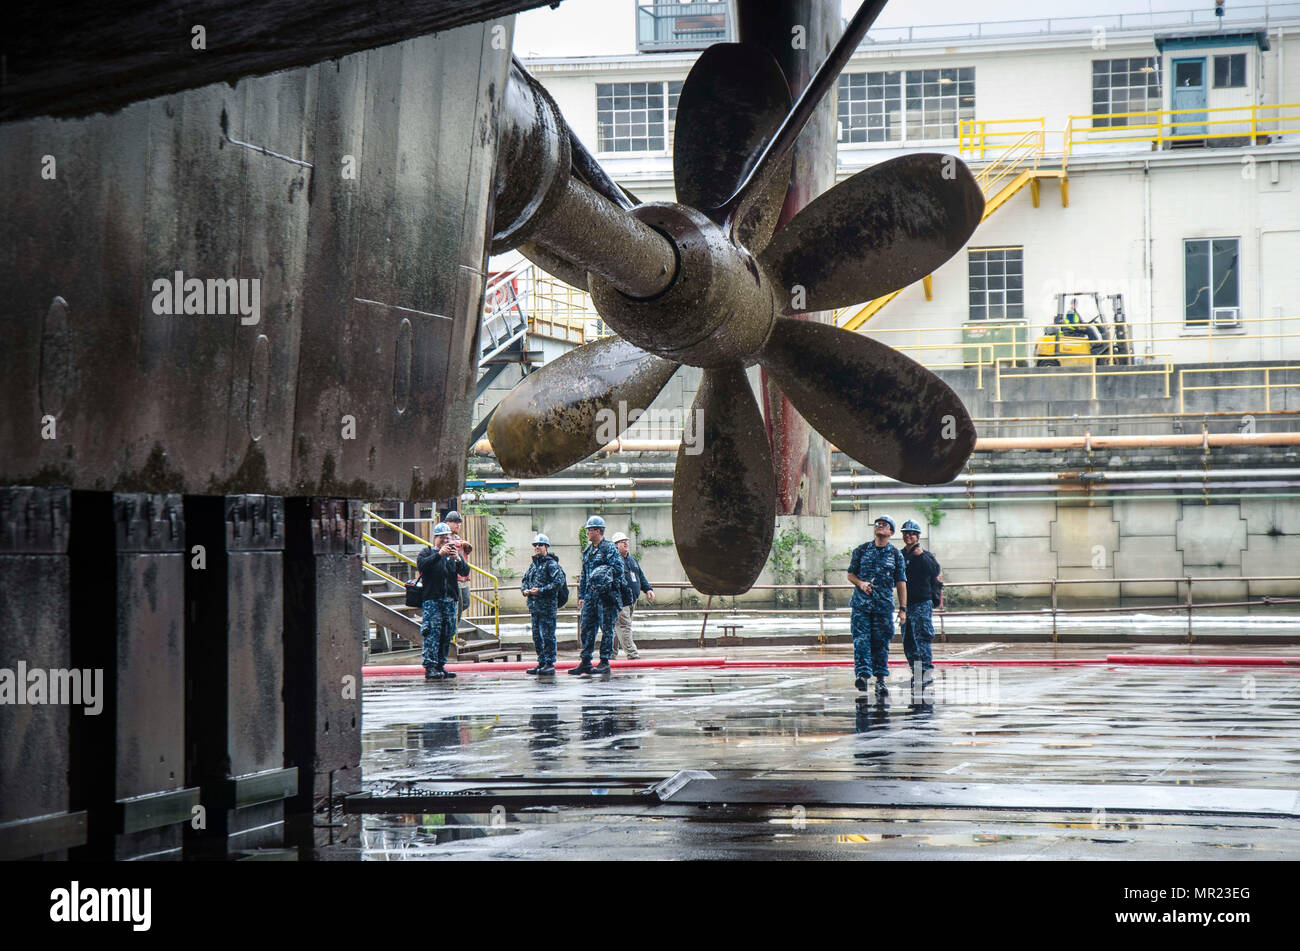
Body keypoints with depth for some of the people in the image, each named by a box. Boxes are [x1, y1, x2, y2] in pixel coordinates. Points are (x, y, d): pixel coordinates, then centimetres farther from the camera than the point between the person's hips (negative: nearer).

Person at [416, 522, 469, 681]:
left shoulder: (454, 552, 17)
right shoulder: (427, 551, 7)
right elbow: (421, 565, -14)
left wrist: (457, 559, -17)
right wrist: (439, 554, -22)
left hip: (450, 600, 5)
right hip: (432, 599, -5)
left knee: (447, 634, 5)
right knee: (433, 633, -11)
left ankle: (441, 665, 13)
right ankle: (430, 667, -13)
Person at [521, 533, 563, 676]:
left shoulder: (551, 564, -7)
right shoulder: (533, 565, 18)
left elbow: (558, 581, -17)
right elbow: (525, 580, 26)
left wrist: (541, 591, -17)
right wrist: (525, 590, 4)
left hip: (547, 606, -8)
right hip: (534, 606, 9)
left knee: (547, 635, -8)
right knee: (537, 636, 12)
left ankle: (550, 664, -6)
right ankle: (541, 663, 19)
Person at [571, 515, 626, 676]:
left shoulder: (609, 548, -6)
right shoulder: (588, 550, 17)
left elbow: (618, 569, -13)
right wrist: (581, 596, 18)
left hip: (605, 595, -8)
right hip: (590, 593, 8)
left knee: (606, 628, -2)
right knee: (586, 627, 5)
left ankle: (605, 662, 2)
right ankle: (585, 662, 9)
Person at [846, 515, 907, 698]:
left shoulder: (896, 555, 7)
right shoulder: (861, 550, 8)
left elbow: (901, 583, 6)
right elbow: (850, 574, 13)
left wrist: (903, 608, 1)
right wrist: (861, 584, -9)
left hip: (884, 605, 0)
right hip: (861, 603, 0)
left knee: (881, 642, 2)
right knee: (861, 640, -11)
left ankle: (881, 680, 9)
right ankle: (862, 673, -18)